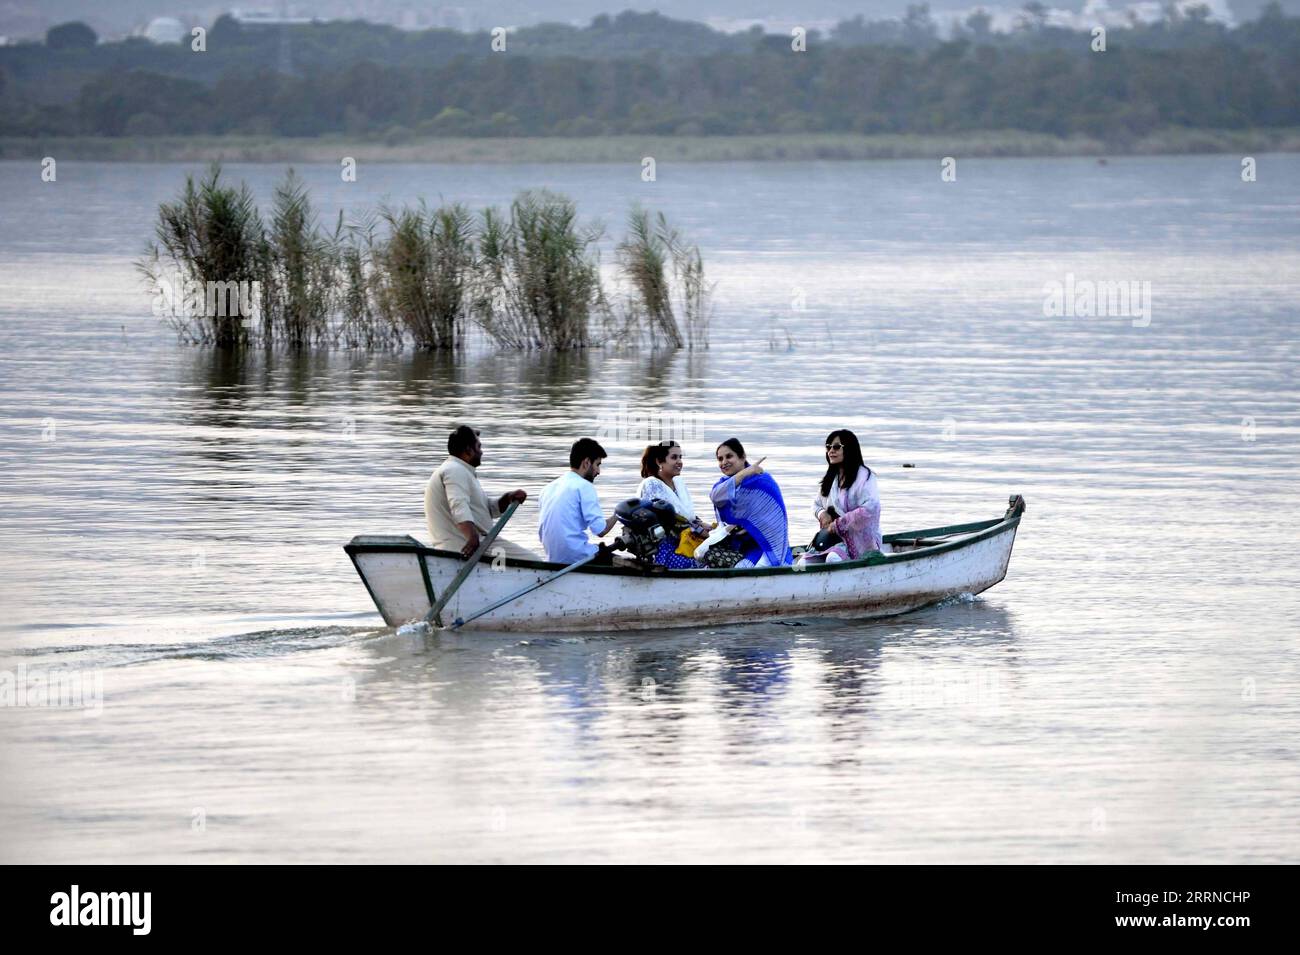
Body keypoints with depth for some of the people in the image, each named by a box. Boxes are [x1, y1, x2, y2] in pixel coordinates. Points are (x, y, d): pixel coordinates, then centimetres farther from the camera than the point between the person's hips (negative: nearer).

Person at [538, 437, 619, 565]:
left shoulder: (549, 488, 16)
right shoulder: (584, 486, -8)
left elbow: (541, 534, 19)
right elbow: (600, 530, -13)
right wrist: (617, 515, 4)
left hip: (553, 558, 8)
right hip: (578, 558, -8)